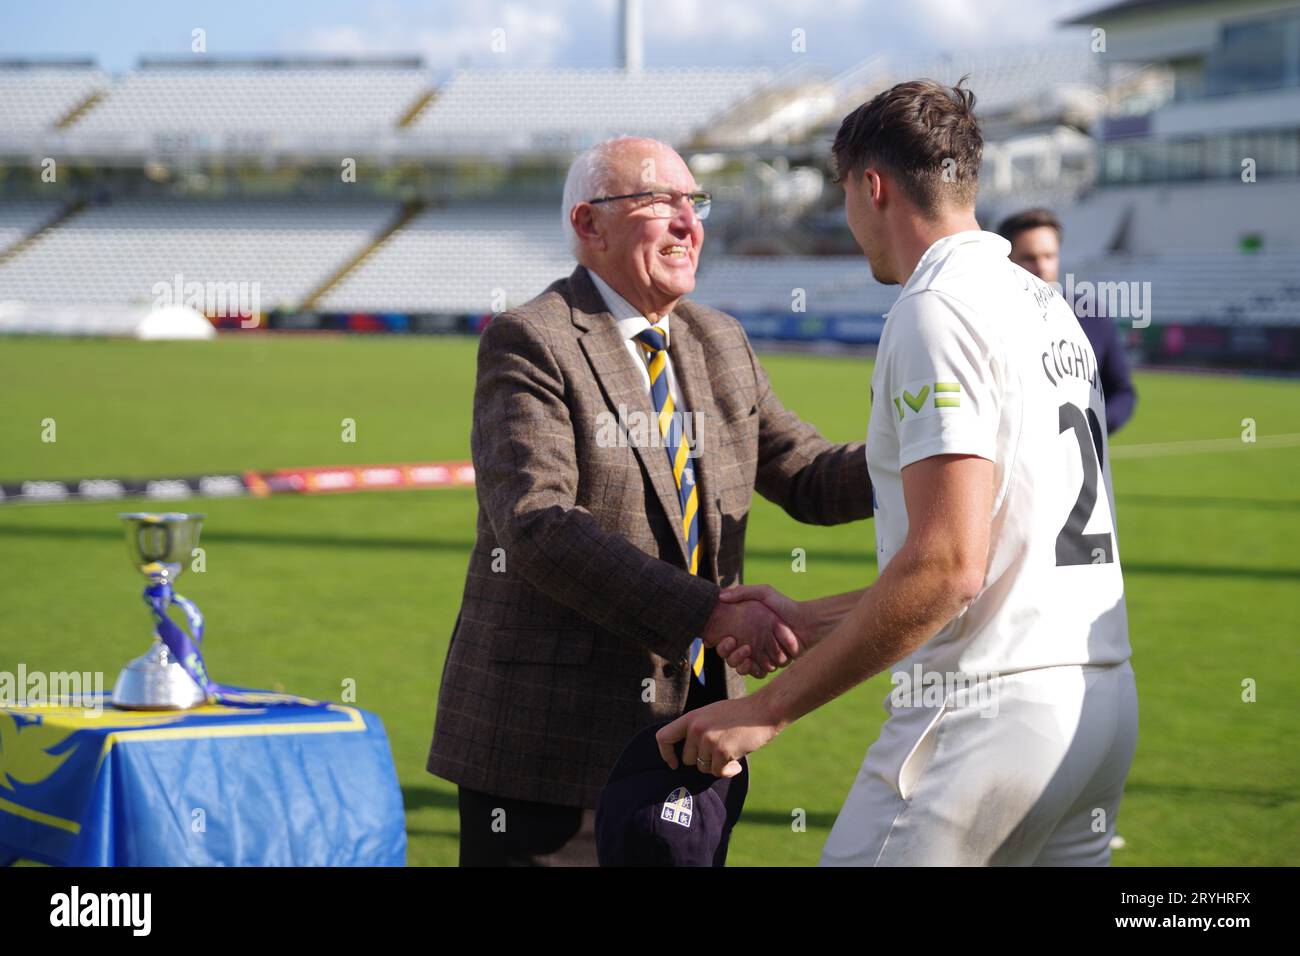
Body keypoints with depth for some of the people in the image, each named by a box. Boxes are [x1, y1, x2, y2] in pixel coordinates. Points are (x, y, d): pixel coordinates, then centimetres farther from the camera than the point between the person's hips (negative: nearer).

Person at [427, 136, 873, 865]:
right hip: (553, 738, -6)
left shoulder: (720, 343, 14)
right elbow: (537, 523, -22)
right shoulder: (530, 345, -10)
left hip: (694, 717, 7)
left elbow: (808, 478, 12)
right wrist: (708, 615, -29)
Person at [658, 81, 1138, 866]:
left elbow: (947, 564, -19)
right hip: (1104, 703, 9)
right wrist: (811, 620, 24)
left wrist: (769, 709, -17)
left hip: (985, 707, -9)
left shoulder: (938, 309, -10)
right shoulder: (1047, 307, 18)